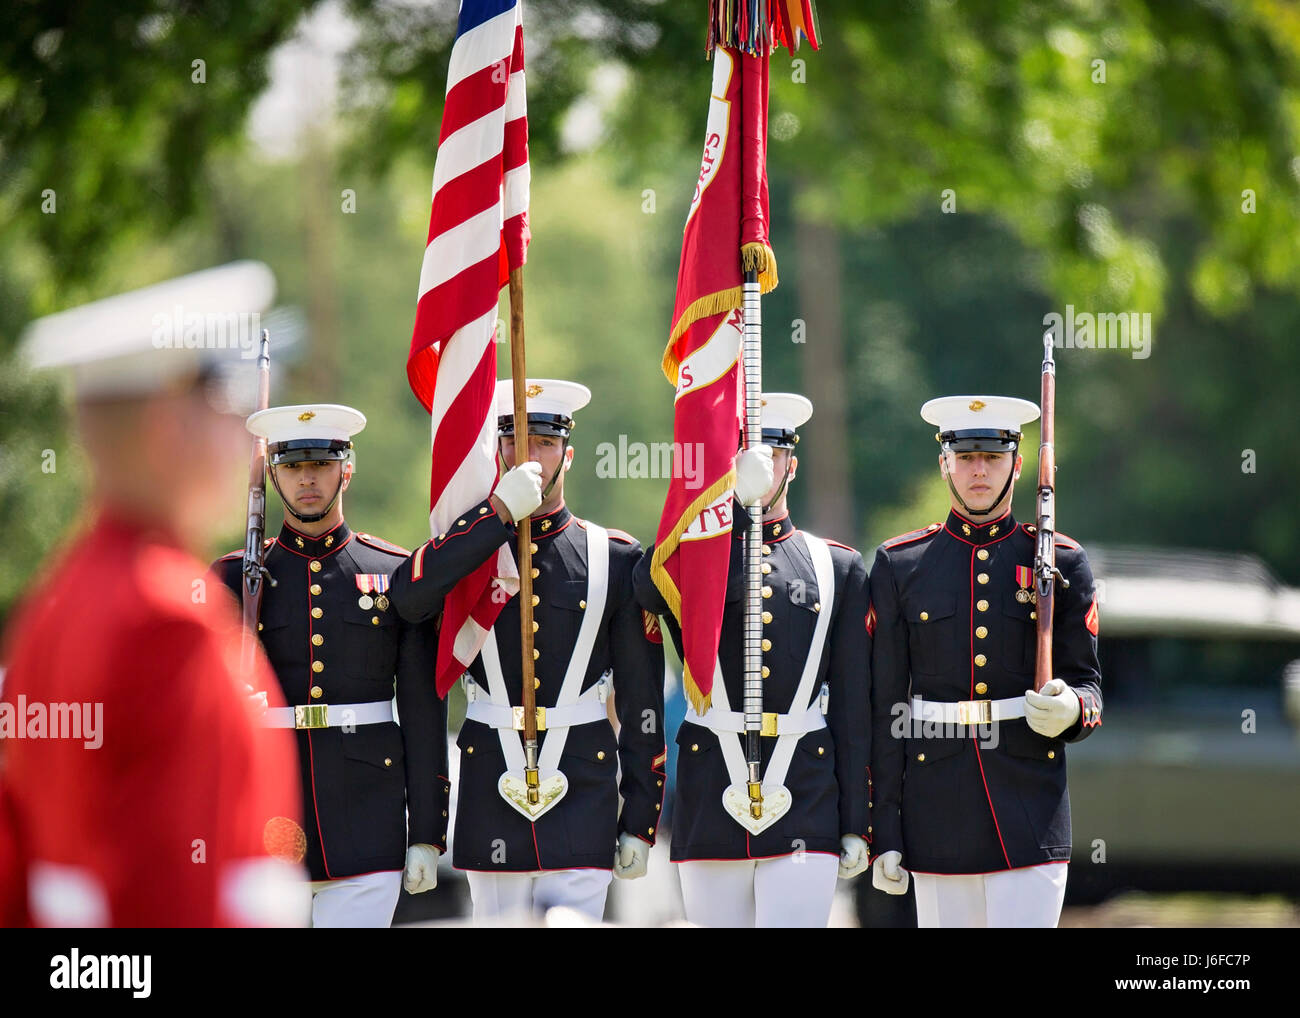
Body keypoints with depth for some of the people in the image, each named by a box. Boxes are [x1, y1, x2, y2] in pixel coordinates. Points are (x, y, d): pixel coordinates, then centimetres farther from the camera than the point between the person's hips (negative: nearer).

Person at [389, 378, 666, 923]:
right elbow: (408, 597, -19)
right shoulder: (468, 547, 6)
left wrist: (640, 822, 1)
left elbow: (642, 704, 4)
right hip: (491, 791, 2)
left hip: (584, 793, -2)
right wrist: (500, 510, -20)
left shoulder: (616, 558, 4)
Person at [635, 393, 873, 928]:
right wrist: (733, 493, -21)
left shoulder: (837, 567, 11)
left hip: (806, 804, -1)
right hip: (711, 801, 1)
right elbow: (651, 590, -19)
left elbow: (852, 704, 9)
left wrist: (857, 822, 4)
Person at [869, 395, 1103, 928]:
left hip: (1031, 807, -1)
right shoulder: (900, 565, 6)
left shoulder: (1060, 561, 6)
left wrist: (1069, 710, -18)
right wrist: (885, 833, 0)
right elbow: (885, 704, 5)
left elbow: (1087, 684, 8)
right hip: (937, 808, 1)